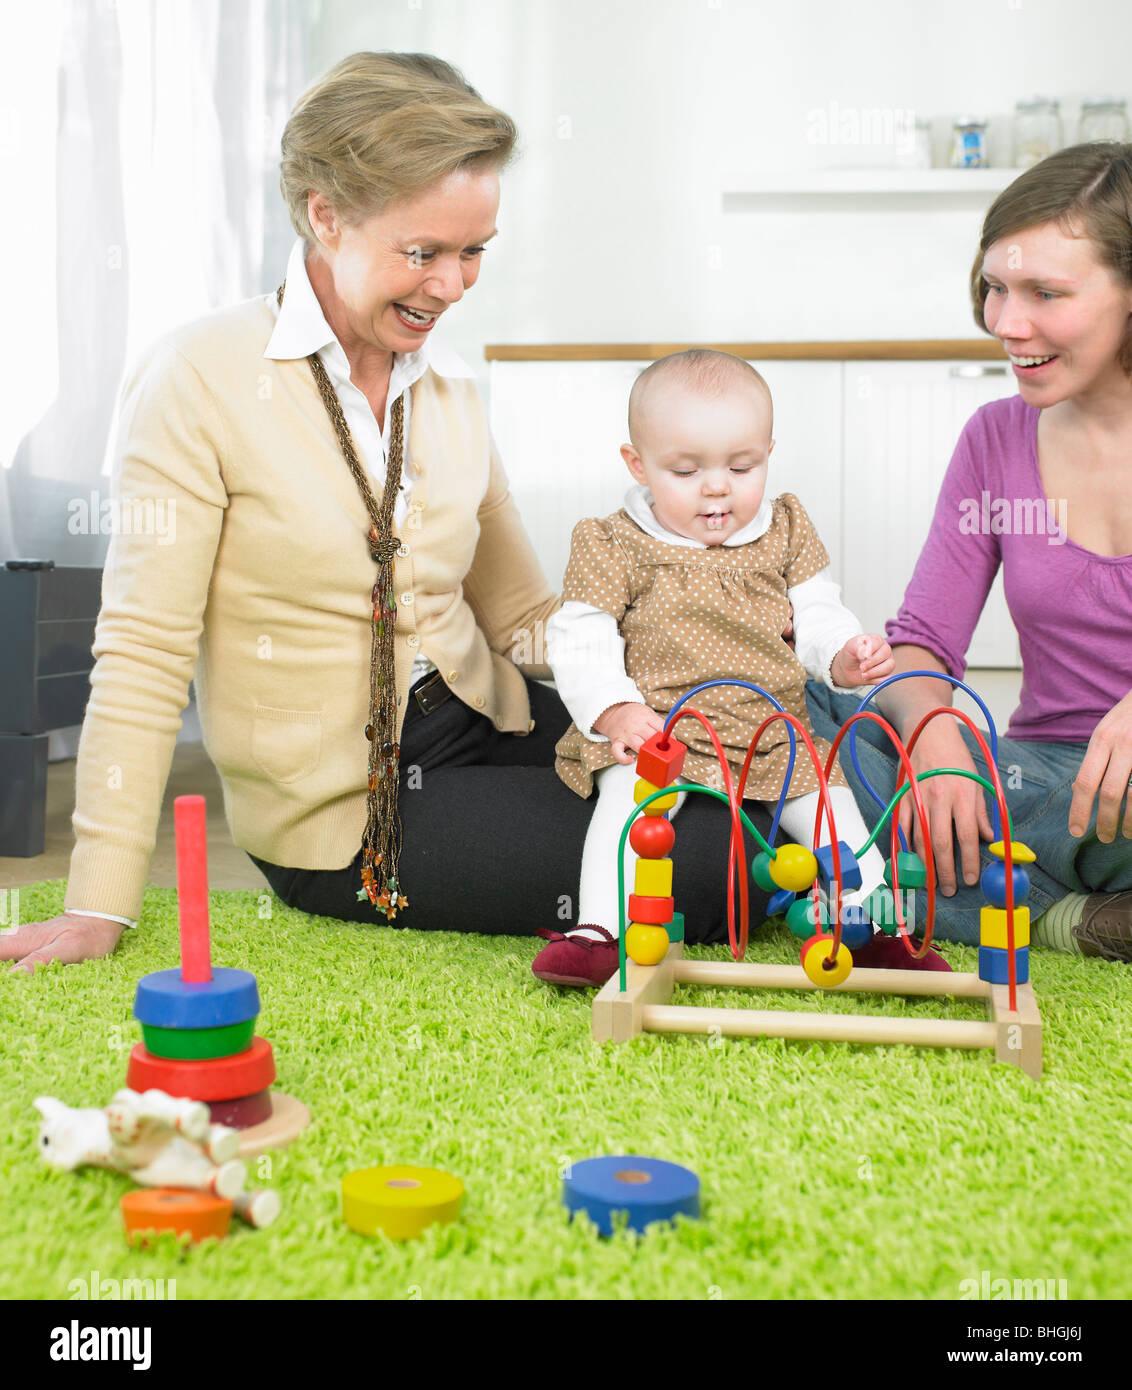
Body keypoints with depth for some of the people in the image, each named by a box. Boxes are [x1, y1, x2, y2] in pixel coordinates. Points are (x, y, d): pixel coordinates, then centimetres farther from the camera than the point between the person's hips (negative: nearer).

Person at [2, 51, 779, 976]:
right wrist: (100, 909, -14)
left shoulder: (452, 388, 8)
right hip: (342, 813, -6)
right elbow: (144, 652, -12)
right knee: (705, 864, -19)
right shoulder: (201, 380, -11)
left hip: (488, 724, 6)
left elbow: (523, 615, 11)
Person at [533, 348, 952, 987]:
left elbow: (816, 613, 12)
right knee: (631, 793, -29)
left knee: (827, 799, -9)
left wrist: (844, 657, -12)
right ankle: (601, 930, -31)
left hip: (774, 730, 4)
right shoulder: (617, 547, -3)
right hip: (654, 728, -3)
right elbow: (581, 641, -8)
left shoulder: (786, 532, 9)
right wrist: (614, 710, -25)